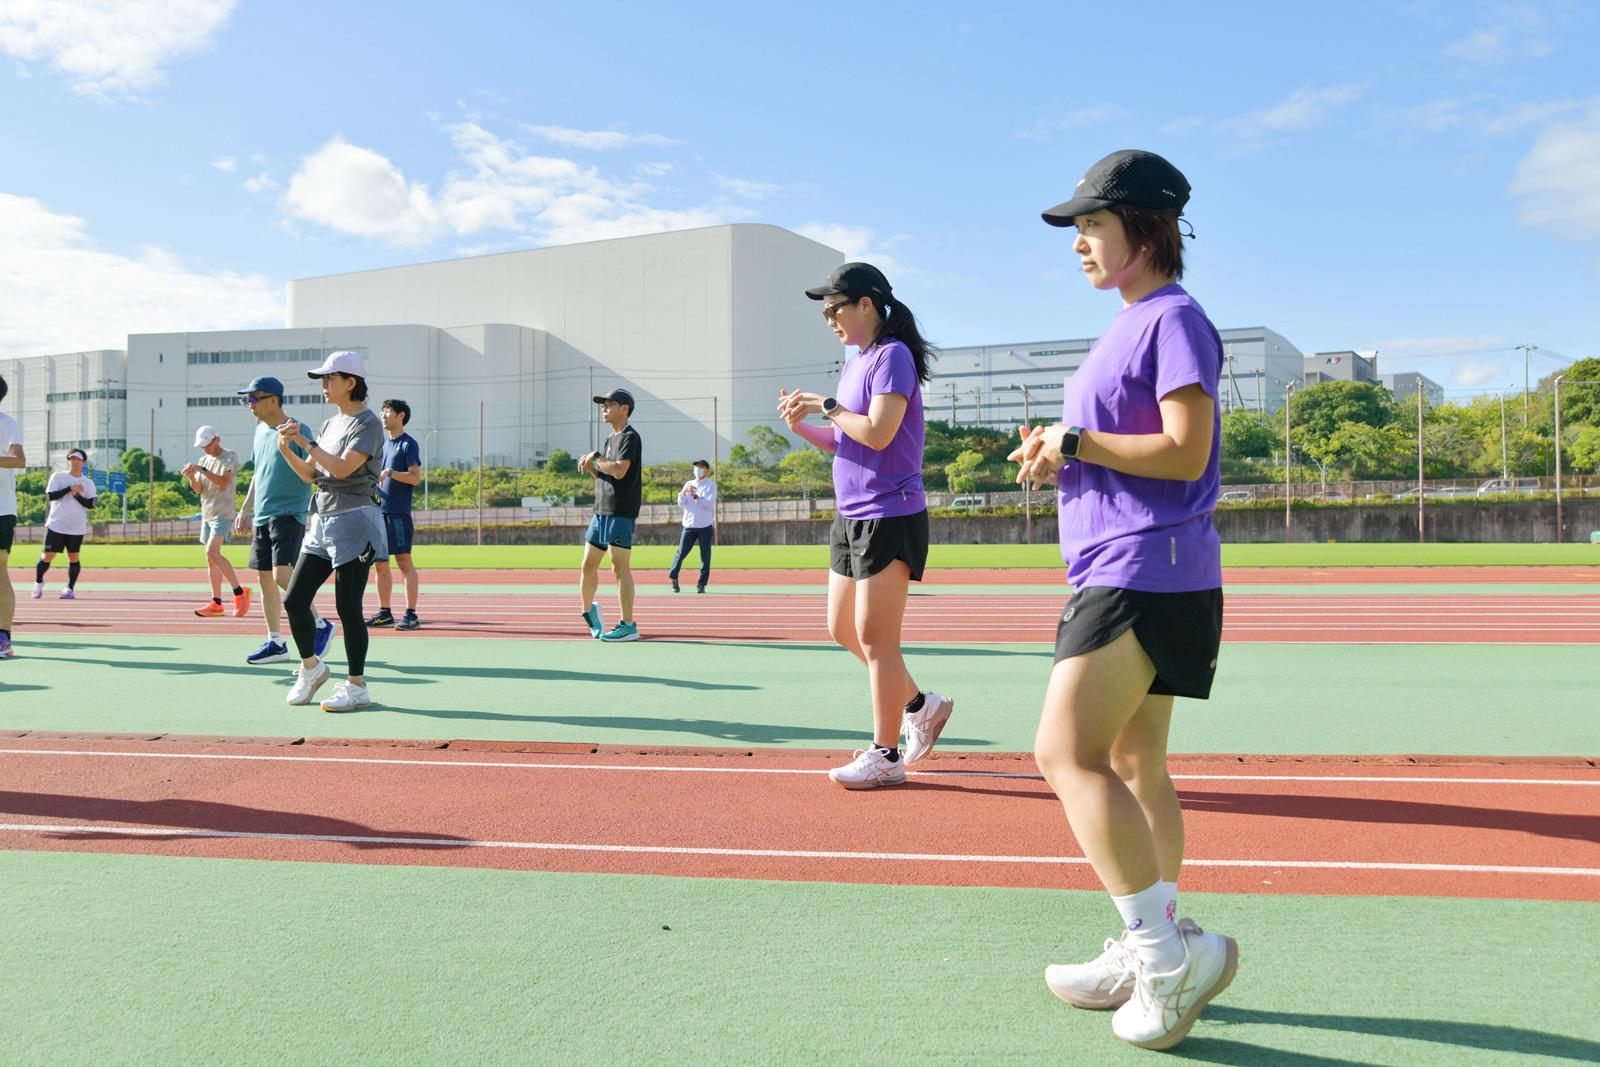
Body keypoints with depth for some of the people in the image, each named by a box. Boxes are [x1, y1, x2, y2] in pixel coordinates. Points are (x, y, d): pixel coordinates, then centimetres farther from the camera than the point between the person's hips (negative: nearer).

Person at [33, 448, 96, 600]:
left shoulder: (88, 483, 8)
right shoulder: (57, 476, 5)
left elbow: (90, 504, -1)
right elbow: (51, 495, -7)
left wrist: (77, 495, -14)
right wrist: (69, 488, -16)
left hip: (77, 527, 1)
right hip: (56, 524, -1)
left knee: (73, 557, -2)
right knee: (48, 556, -1)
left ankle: (70, 588, 8)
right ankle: (38, 581, 23)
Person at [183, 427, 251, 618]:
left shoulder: (230, 457, -3)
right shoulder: (204, 460, 17)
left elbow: (223, 481, -15)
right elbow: (198, 490, 14)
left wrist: (202, 470, -20)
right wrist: (191, 476, -5)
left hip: (223, 513, -8)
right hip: (207, 514, 8)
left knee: (212, 552, -22)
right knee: (211, 559, 5)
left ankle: (239, 592, -18)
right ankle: (217, 603, 8)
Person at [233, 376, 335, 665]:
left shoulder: (297, 431, -9)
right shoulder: (260, 431, 15)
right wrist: (245, 510, 24)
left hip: (288, 514, -8)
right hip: (261, 516, 8)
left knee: (282, 575, -18)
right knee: (264, 578, 8)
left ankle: (321, 626, -2)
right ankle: (275, 643, 16)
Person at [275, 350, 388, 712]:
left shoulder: (368, 424, -8)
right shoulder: (330, 425, 17)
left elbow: (343, 468, -19)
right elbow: (309, 474, 15)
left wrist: (305, 442, -15)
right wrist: (286, 449, -1)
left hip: (353, 521, -8)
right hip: (322, 520, 8)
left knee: (347, 606, -5)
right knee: (294, 600, 6)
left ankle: (357, 687, 4)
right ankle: (311, 667, 25)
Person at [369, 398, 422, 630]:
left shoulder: (408, 443, -5)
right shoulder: (383, 444, 18)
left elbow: (415, 478, -13)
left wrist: (390, 472, -23)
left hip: (398, 513, -8)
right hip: (378, 511, 8)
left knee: (404, 562, -7)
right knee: (380, 563, 9)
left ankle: (411, 614, -5)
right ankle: (384, 613, 16)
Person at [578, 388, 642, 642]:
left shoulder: (630, 437, -8)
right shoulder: (611, 440, 20)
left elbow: (619, 471, -21)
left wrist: (595, 458, -7)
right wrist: (590, 465, 2)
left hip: (621, 513, -9)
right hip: (601, 511, 9)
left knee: (620, 567, -8)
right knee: (588, 565, 12)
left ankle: (628, 626, -5)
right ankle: (588, 610, 31)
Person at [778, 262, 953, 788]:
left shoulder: (892, 355, -13)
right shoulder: (854, 361, 15)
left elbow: (878, 433, -23)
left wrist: (826, 405, -11)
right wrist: (804, 426, 2)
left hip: (889, 517, -10)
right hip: (851, 517, 10)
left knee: (873, 637, -5)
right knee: (843, 628, 14)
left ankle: (885, 755, 7)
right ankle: (921, 705, 28)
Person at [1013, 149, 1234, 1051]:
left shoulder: (1174, 319, -9)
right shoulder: (1128, 328, 20)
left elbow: (1184, 452, -19)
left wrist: (1074, 442, -11)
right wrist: (1059, 460, 6)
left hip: (1148, 574, -10)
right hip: (1121, 571, 10)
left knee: (1066, 751, -14)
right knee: (1132, 762, 11)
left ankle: (1164, 949, -8)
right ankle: (1154, 958, 20)